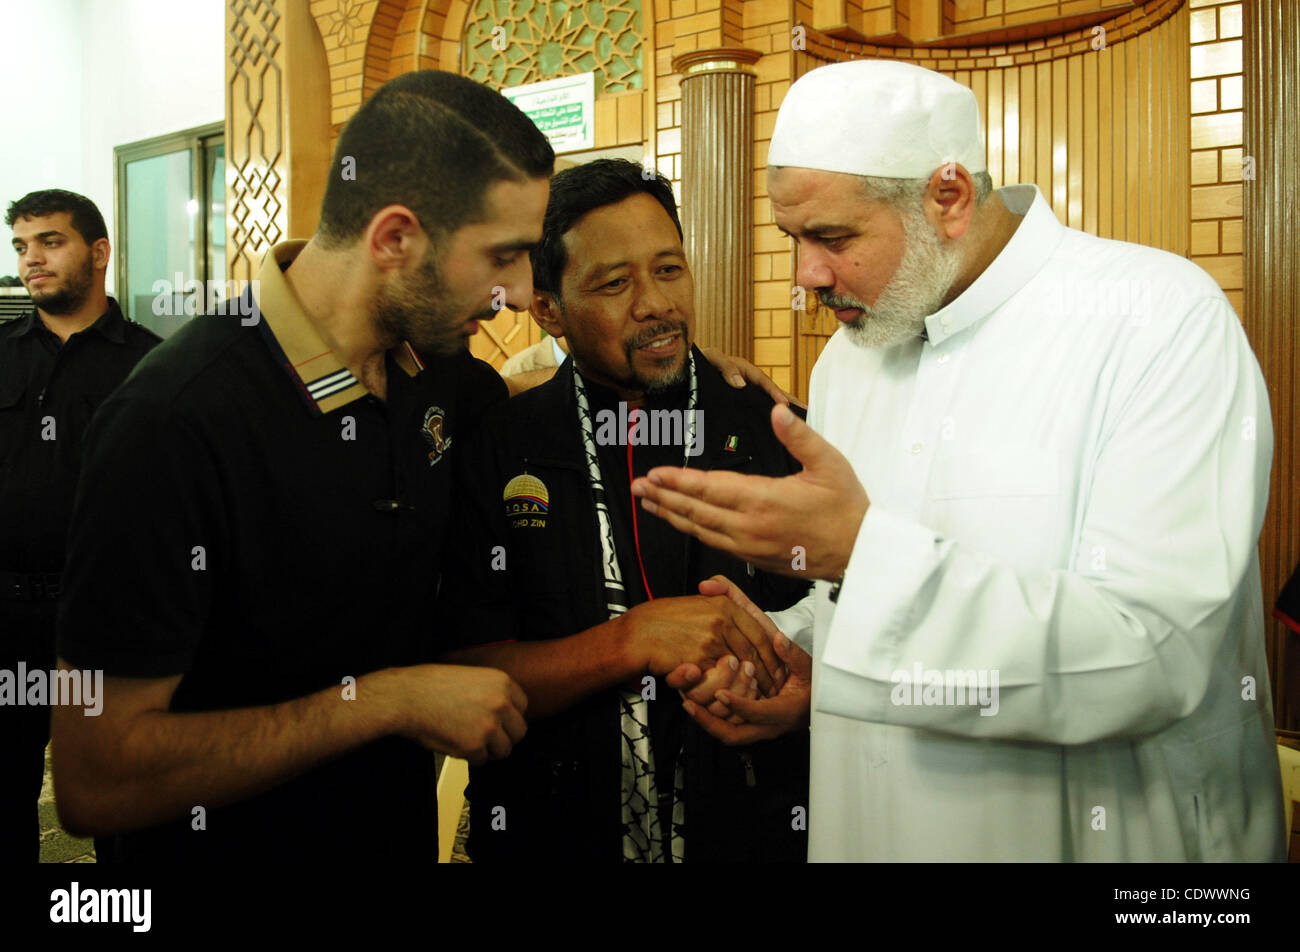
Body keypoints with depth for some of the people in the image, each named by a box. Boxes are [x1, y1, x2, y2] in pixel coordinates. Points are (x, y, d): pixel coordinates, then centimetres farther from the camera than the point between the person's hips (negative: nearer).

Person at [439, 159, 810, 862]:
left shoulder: (773, 433, -5)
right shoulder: (497, 452, -8)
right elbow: (460, 681, -12)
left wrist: (766, 682, -25)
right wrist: (632, 640, -25)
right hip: (553, 834, 0)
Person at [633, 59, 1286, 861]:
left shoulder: (1162, 319, -17)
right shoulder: (850, 354, 5)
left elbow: (1158, 658, -27)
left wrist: (864, 548, -32)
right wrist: (799, 661, -8)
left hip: (1107, 834, -5)